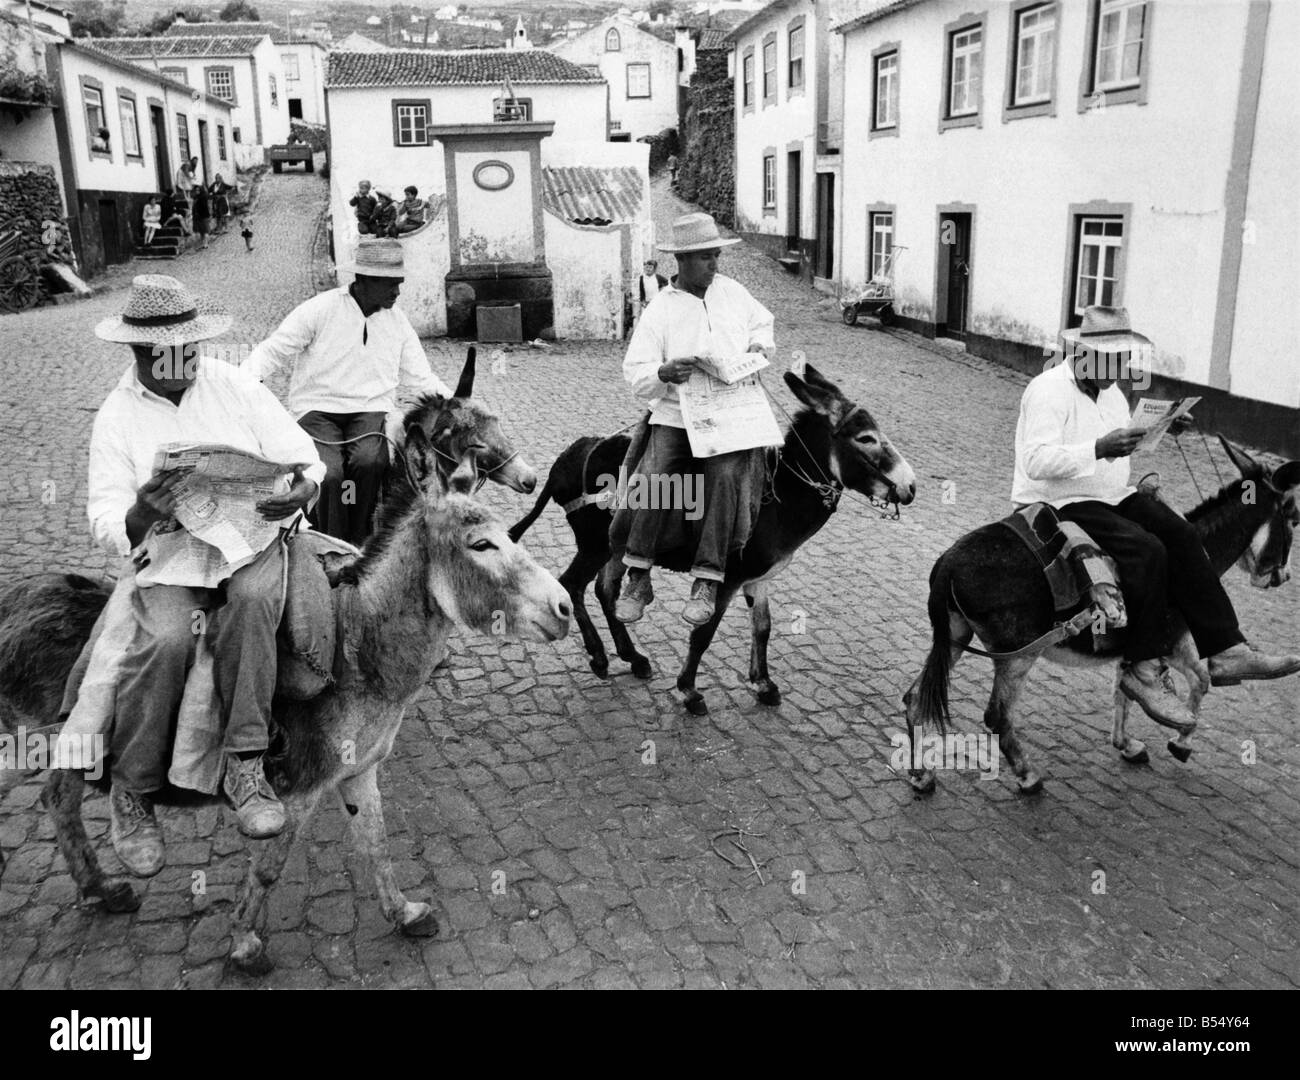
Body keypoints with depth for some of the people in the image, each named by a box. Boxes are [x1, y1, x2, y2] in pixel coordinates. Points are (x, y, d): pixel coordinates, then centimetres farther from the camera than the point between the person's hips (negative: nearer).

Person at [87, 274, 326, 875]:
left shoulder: (233, 386, 5)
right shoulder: (116, 416, 4)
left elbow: (303, 456, 3)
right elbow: (105, 524, -2)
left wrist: (304, 487, -22)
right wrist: (138, 519, -27)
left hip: (252, 537, 1)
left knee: (252, 599, -33)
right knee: (165, 638, -29)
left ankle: (243, 768, -24)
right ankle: (131, 791, -9)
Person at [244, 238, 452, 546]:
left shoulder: (397, 321, 11)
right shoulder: (319, 310, -2)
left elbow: (420, 380, 16)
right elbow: (271, 351, 0)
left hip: (371, 411, 2)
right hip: (317, 410, -2)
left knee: (369, 461, -30)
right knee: (328, 472, -29)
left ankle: (360, 543, -13)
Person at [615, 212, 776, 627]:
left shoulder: (733, 291, 14)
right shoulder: (659, 310, 1)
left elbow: (762, 321, 34)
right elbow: (635, 373, -5)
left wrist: (760, 345, 11)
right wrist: (664, 373, -26)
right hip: (675, 414, -1)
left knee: (725, 475, -26)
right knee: (655, 476, -25)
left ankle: (707, 581, -20)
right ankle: (637, 579, -12)